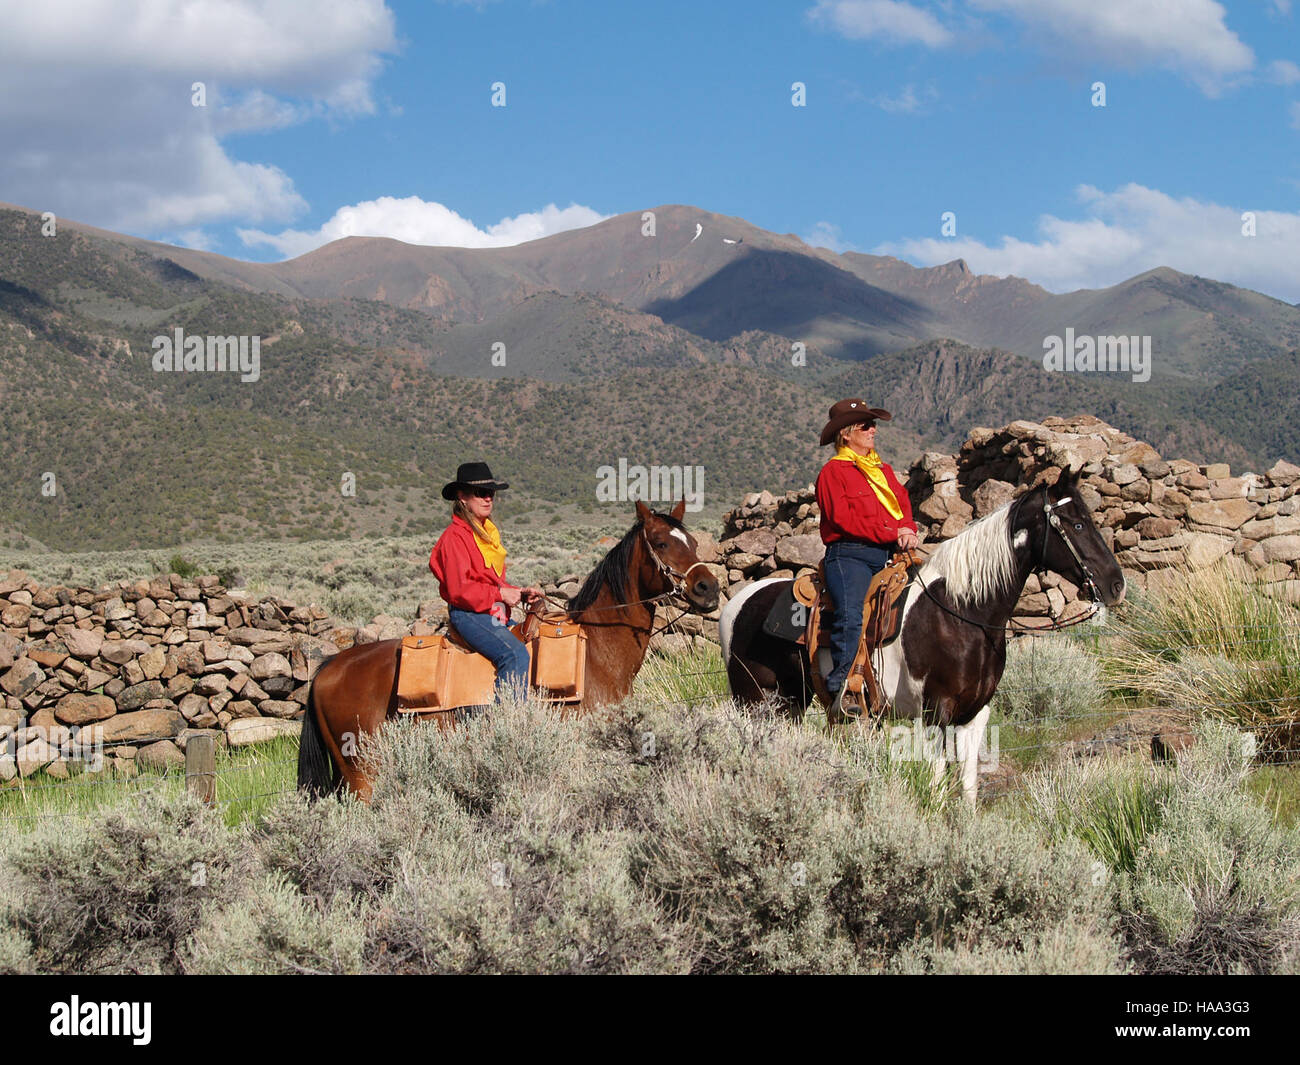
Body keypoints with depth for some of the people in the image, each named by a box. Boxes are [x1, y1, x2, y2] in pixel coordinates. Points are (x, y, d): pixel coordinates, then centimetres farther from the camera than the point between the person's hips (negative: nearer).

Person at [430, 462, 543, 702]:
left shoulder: (490, 532, 19)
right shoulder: (454, 536, -10)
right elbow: (459, 589, -17)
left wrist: (519, 593, 8)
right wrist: (500, 595, -16)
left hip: (495, 612, 10)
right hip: (469, 614, -10)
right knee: (515, 653, -29)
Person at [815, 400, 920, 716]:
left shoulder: (884, 471, 27)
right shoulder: (833, 471, 3)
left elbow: (904, 505, 19)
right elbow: (843, 519, -8)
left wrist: (907, 529, -6)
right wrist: (891, 534, -13)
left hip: (889, 554, 7)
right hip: (850, 555, -7)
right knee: (850, 617, -27)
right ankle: (840, 688, -30)